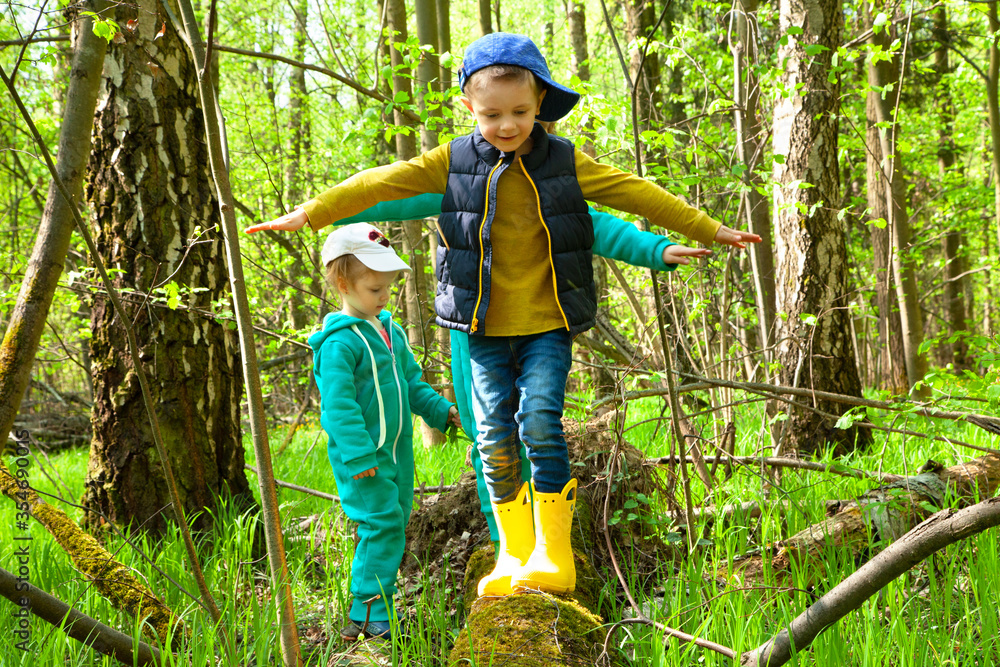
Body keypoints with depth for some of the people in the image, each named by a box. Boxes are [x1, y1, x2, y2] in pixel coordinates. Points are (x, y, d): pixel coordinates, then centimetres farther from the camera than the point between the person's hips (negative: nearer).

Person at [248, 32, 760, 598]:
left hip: (547, 324, -1)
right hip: (485, 327, 2)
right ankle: (515, 554, 13)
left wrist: (710, 230, 8)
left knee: (540, 421, -16)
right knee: (495, 437, 0)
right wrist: (310, 214, -4)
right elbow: (384, 183, 0)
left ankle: (553, 552, -6)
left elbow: (636, 194, 5)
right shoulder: (454, 162, 2)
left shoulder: (565, 162, 1)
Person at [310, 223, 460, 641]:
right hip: (362, 458, -9)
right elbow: (338, 402, -20)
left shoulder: (390, 332, 13)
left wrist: (441, 410, 13)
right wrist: (359, 456, -24)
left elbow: (411, 383, 24)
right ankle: (370, 611, -5)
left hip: (397, 452, 9)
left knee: (395, 522, 11)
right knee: (381, 526, -13)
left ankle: (370, 612, 21)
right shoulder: (340, 342, -16)